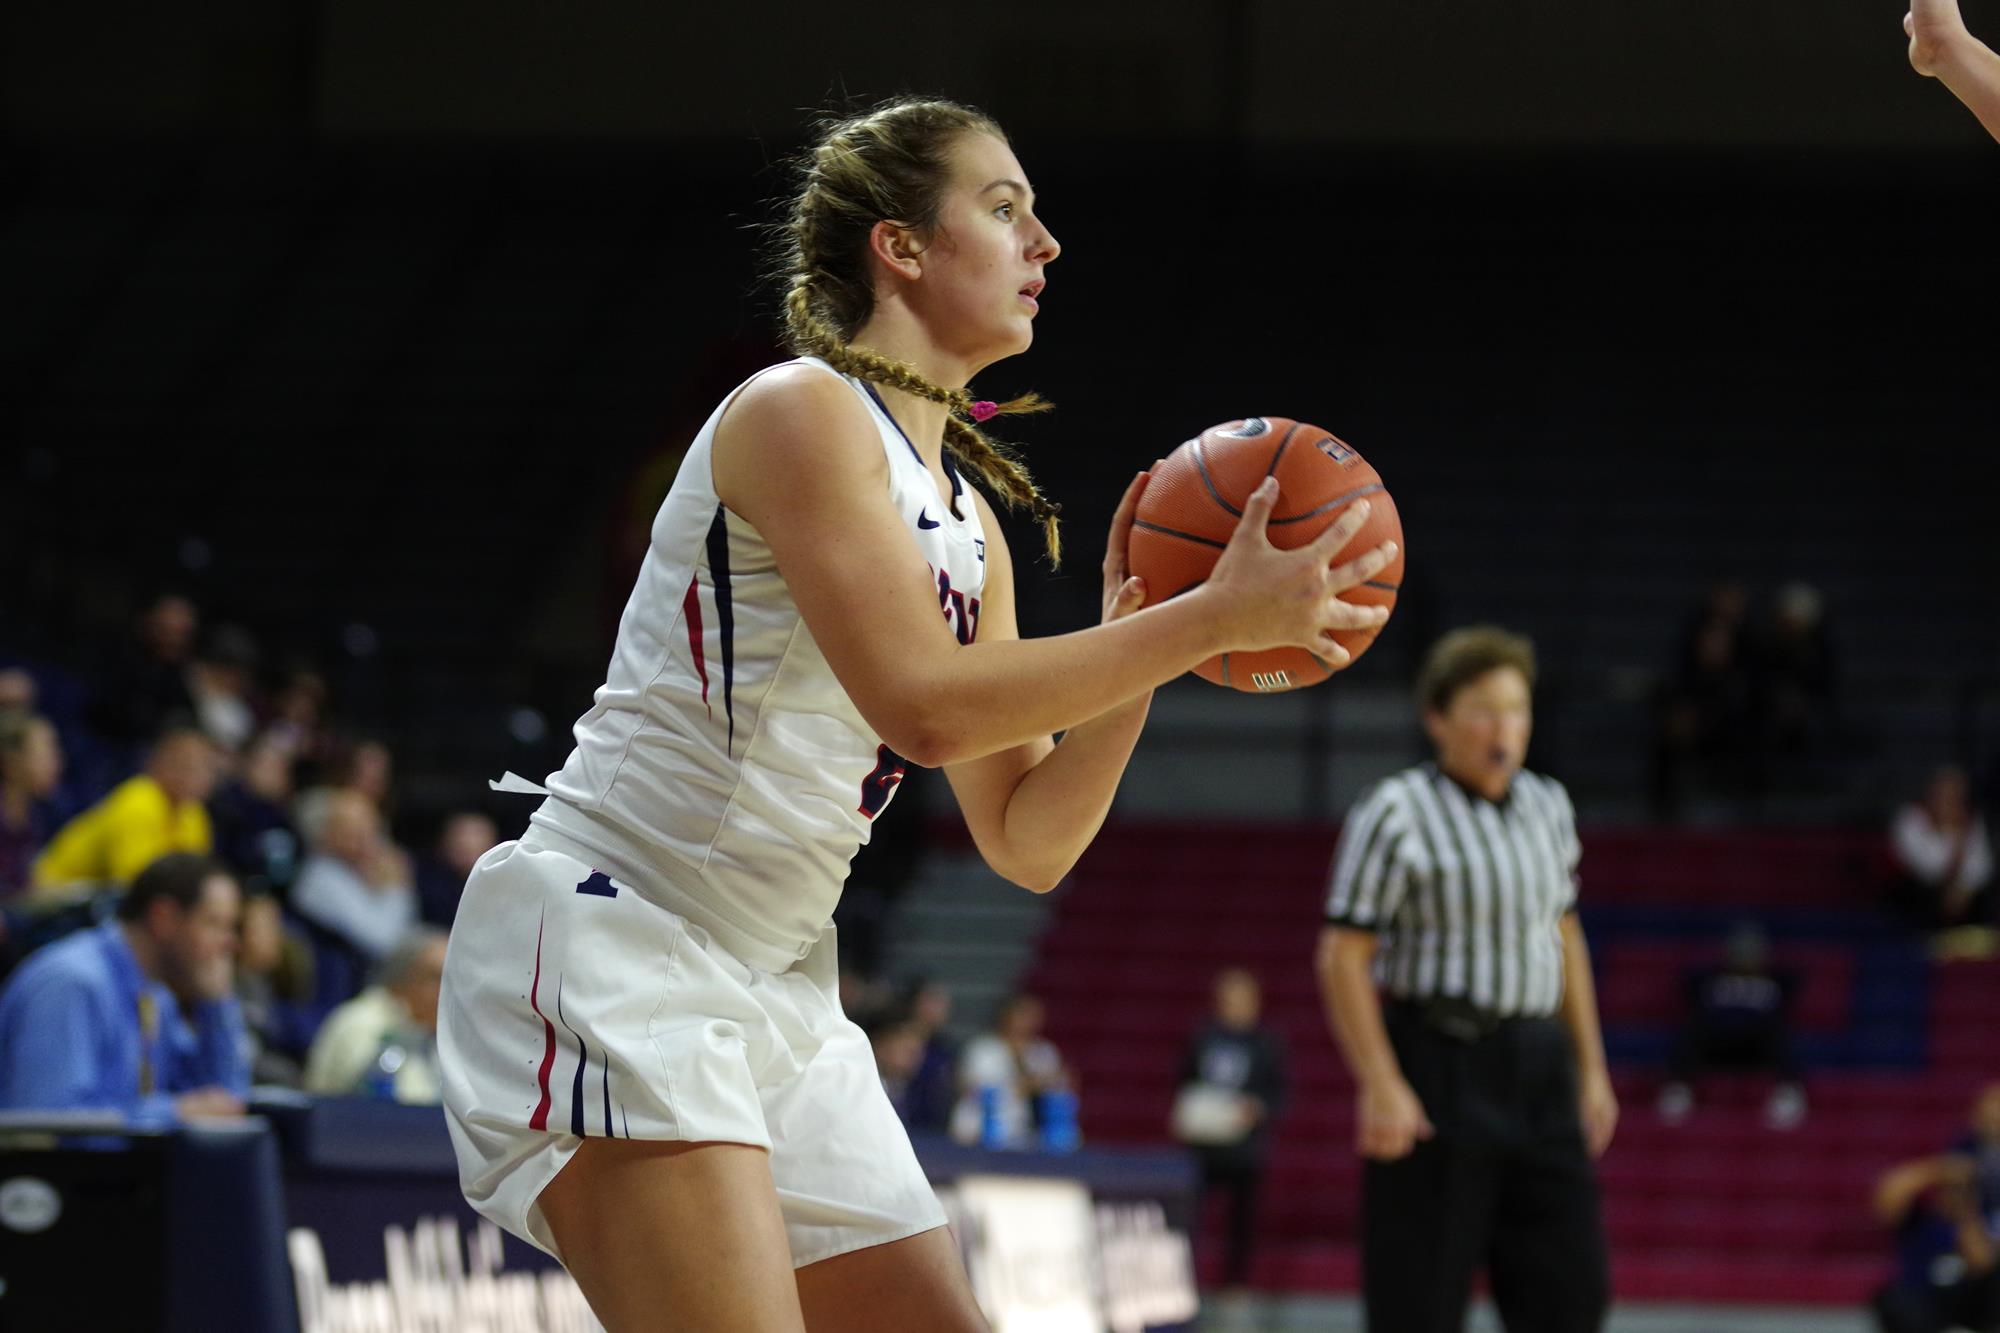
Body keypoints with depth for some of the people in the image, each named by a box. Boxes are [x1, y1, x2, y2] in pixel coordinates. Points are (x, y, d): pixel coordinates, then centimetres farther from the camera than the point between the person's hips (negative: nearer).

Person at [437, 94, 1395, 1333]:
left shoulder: (970, 520, 14)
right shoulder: (801, 412, -11)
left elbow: (1026, 843, 13)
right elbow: (926, 702, -24)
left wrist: (1133, 657, -2)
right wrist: (1214, 618, -21)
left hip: (778, 985, 10)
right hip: (608, 944, -10)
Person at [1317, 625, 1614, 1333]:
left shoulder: (1548, 808, 12)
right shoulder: (1395, 814, -9)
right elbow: (1343, 958, -12)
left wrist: (1591, 1069, 18)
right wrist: (1380, 1085, -19)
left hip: (1536, 1070, 7)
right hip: (1435, 1069, -7)